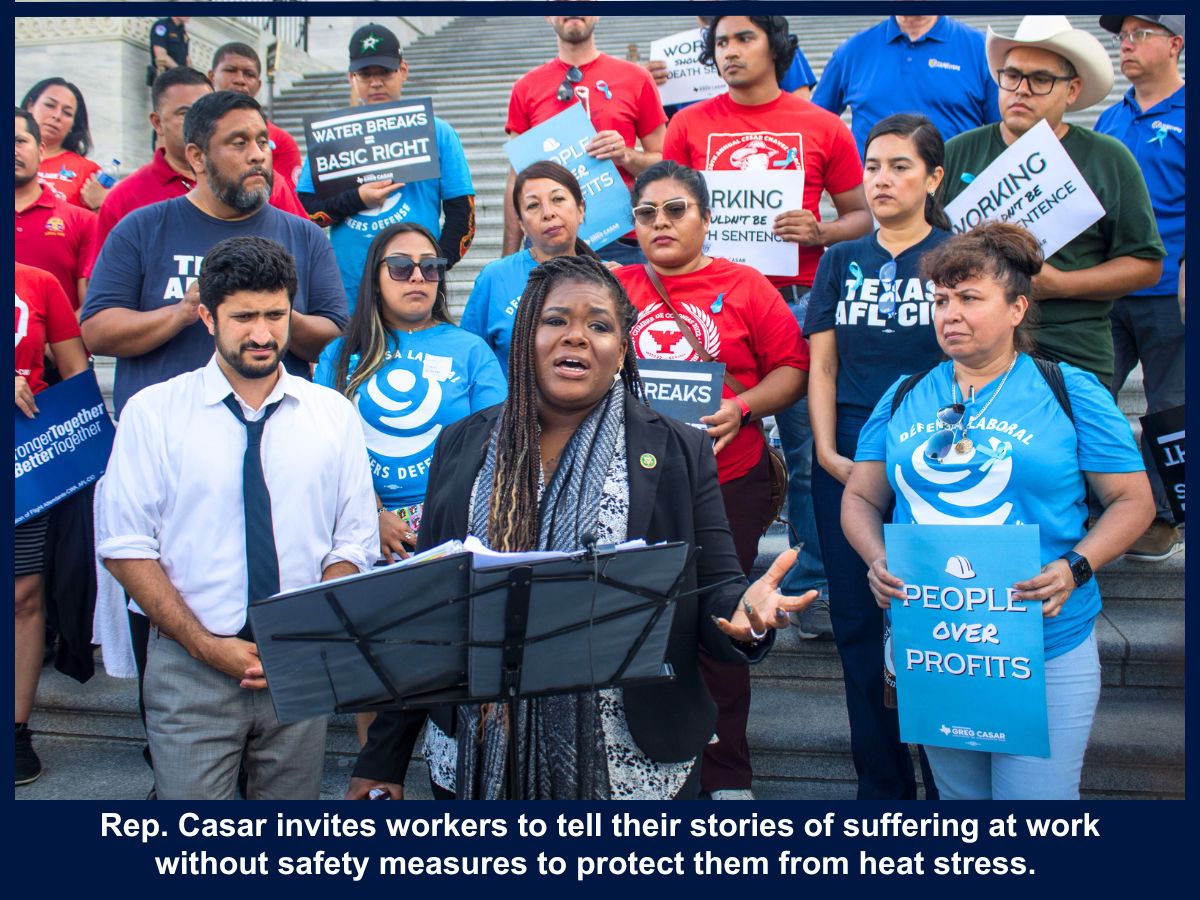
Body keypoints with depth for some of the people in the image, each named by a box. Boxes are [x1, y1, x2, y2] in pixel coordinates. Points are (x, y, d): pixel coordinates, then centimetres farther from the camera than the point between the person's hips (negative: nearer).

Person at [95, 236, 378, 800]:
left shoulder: (333, 414, 5)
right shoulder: (153, 412, -1)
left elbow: (353, 546, 5)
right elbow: (124, 547, -3)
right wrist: (206, 645, -10)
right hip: (190, 671, -2)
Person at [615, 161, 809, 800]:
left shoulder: (743, 286, 4)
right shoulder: (613, 288, 9)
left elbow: (793, 367, 2)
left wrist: (742, 407, -14)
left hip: (727, 484, -1)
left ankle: (726, 775, 21)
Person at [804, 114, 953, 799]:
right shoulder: (842, 261, 13)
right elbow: (822, 367, 10)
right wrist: (827, 452, -1)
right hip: (845, 464, 4)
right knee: (858, 623, 7)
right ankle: (883, 782, 21)